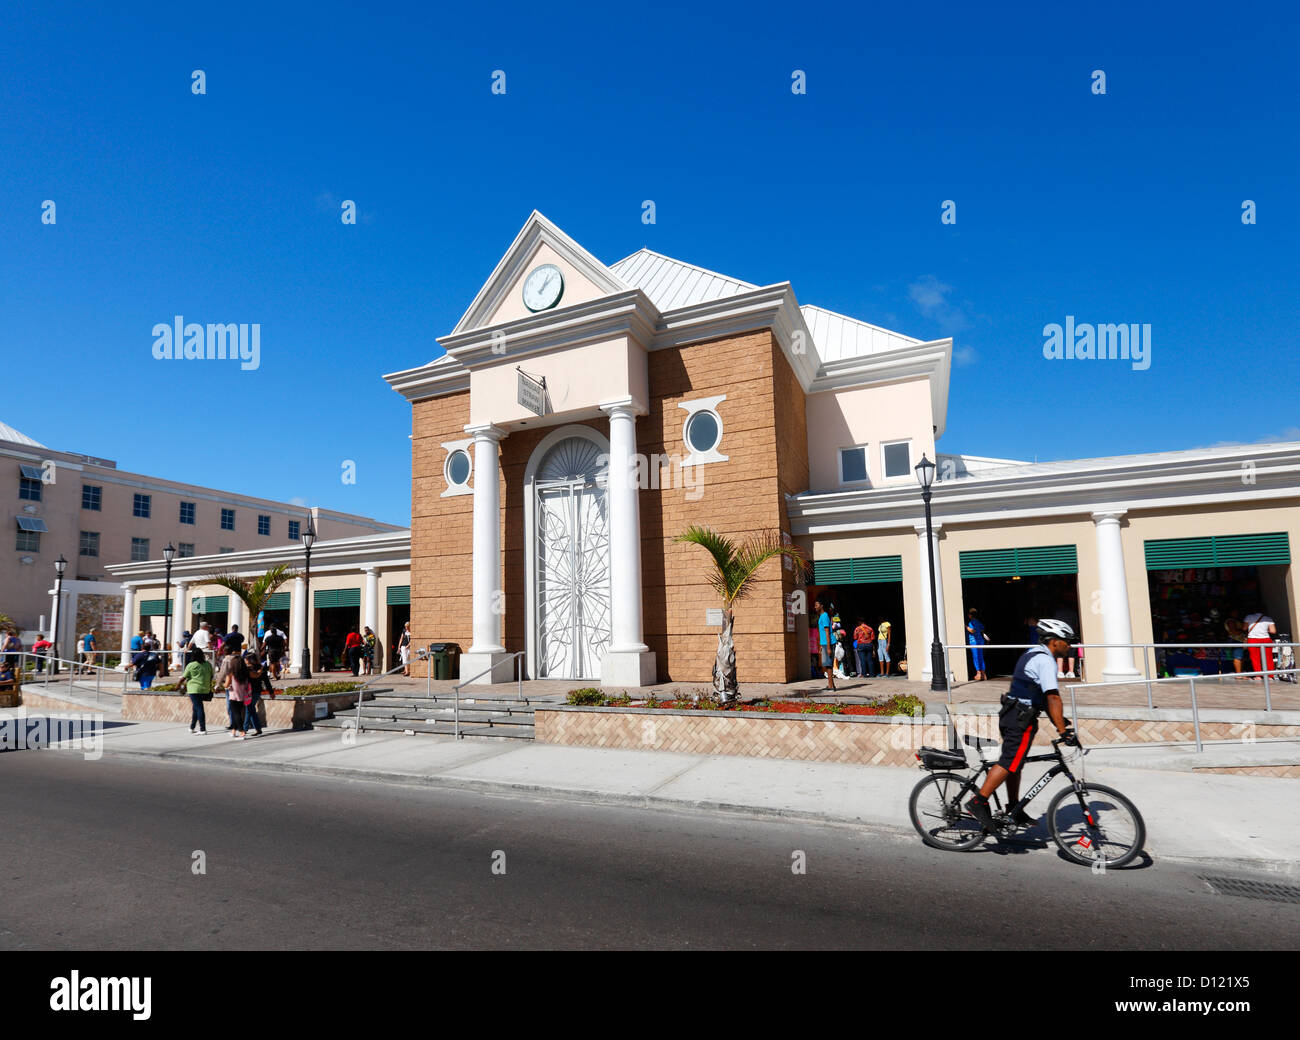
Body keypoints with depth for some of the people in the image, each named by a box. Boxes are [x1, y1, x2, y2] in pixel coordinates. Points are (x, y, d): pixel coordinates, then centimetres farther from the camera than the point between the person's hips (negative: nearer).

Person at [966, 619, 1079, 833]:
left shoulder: (1032, 654, 18)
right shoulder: (1045, 660, -13)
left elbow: (1044, 696, 24)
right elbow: (1053, 698, -22)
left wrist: (1060, 721, 23)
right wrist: (1064, 731, -24)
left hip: (1010, 714, 10)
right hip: (1021, 719, -10)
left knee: (1015, 763, 16)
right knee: (1009, 762, -11)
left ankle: (1014, 811, 26)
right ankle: (978, 802, -13)